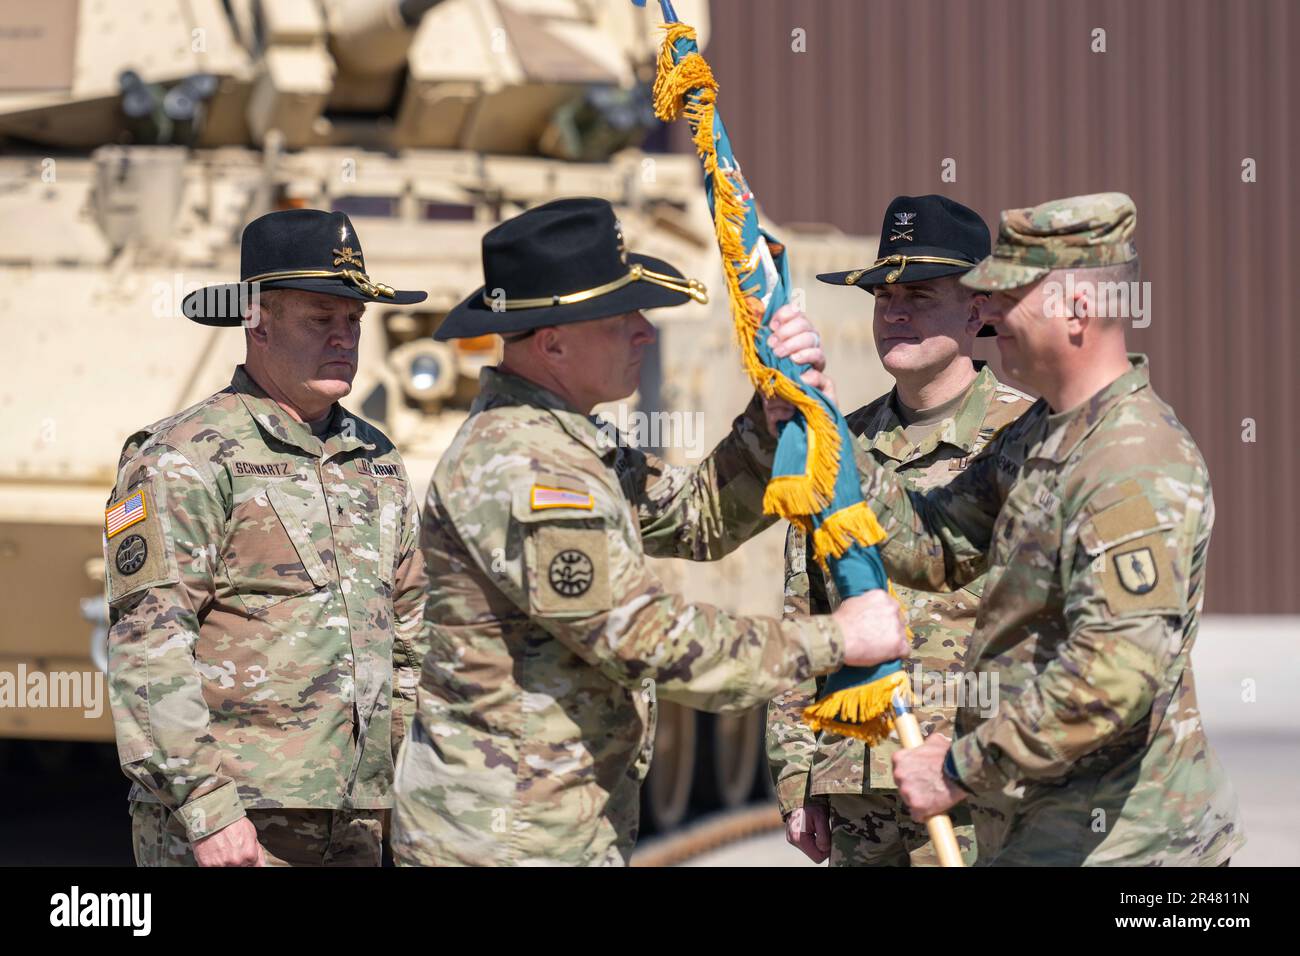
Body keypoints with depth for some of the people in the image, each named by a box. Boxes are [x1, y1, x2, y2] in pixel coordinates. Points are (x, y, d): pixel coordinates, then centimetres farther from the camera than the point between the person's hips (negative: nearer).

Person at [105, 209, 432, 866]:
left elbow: (409, 640, 23)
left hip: (353, 827, 7)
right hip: (223, 827, -7)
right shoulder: (185, 460, -7)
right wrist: (205, 805, -21)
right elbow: (146, 647, -14)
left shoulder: (375, 462, 16)